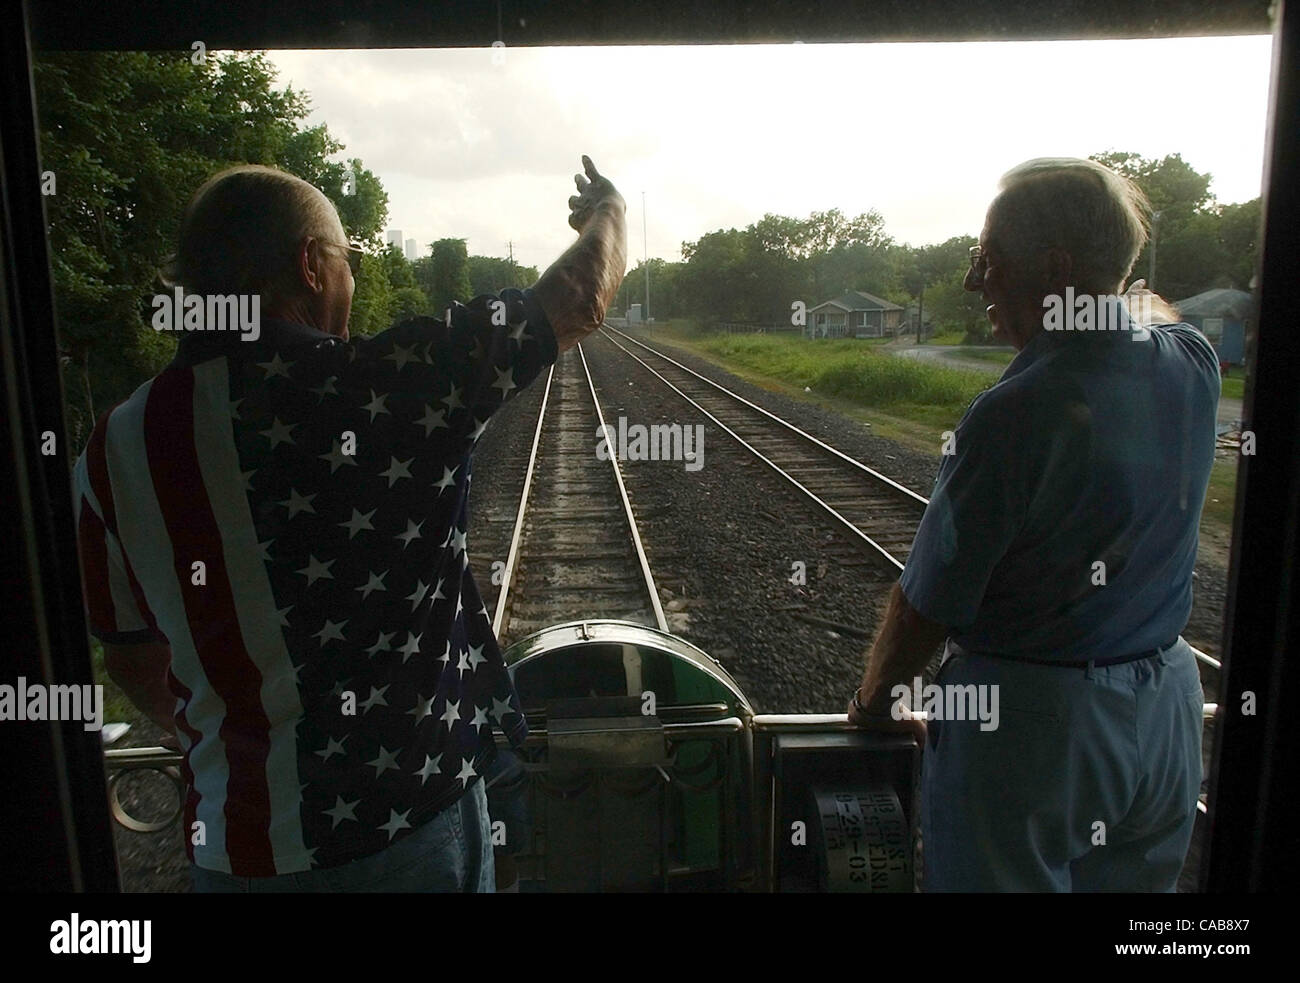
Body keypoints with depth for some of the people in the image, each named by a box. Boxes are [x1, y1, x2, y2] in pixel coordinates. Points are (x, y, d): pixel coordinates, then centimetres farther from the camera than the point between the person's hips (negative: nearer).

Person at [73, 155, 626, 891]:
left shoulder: (115, 448, -6)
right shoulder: (377, 384, -20)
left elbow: (137, 663, 7)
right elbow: (582, 299, -7)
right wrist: (609, 211, 14)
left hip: (236, 843, 4)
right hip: (410, 824, -3)